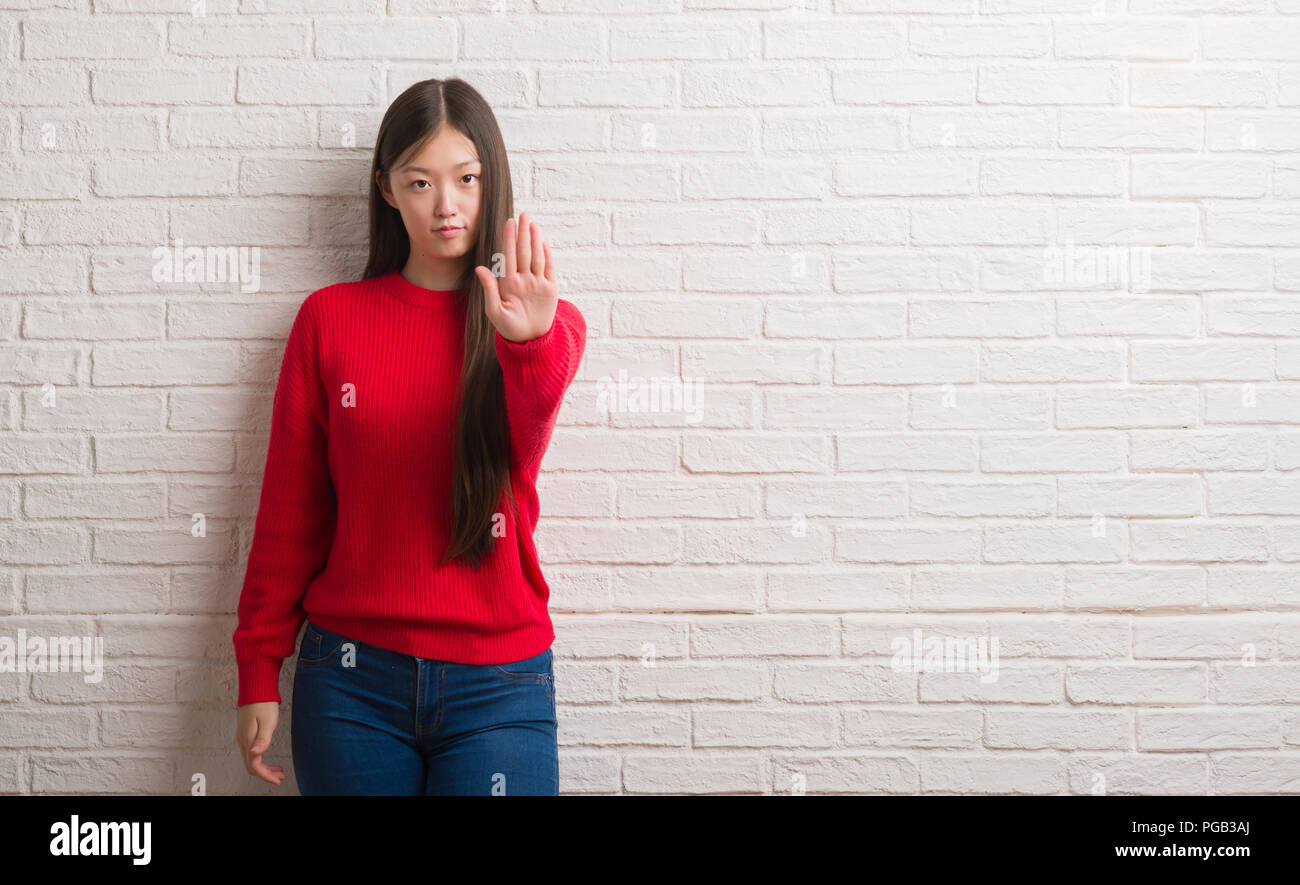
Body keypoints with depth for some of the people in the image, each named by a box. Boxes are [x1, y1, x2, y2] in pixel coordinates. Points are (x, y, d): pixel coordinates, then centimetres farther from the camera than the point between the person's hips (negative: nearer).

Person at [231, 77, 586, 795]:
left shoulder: (547, 325, 2)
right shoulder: (330, 319, 3)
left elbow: (531, 418, -22)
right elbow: (289, 510, 6)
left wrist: (528, 339, -44)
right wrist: (259, 674, 4)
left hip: (498, 681, 0)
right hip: (352, 674, 1)